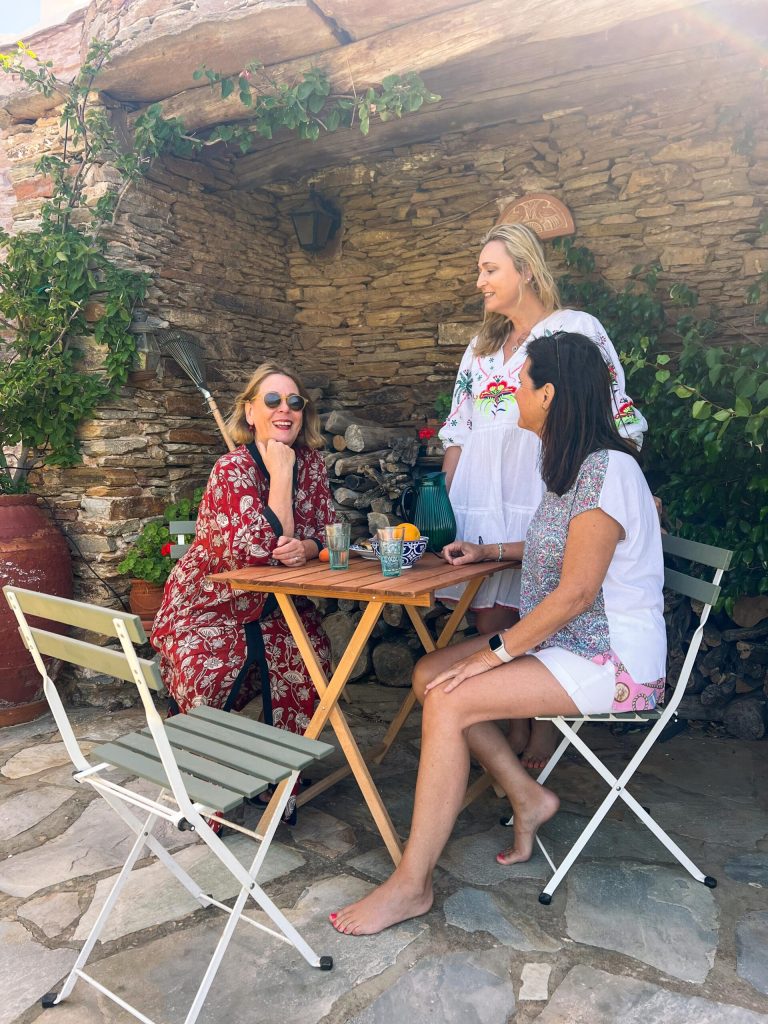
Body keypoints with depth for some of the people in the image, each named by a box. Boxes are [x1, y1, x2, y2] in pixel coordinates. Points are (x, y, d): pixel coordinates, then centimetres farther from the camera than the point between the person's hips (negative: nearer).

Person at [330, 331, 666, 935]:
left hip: (614, 662, -10)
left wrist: (496, 652, -19)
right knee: (430, 673, -1)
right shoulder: (575, 466, 12)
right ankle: (527, 796, 8)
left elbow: (576, 592, -23)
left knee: (450, 702, -22)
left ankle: (411, 885, -9)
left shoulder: (608, 470, -20)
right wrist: (489, 551, 17)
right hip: (569, 642, 10)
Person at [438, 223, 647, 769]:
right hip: (481, 500, 6)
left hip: (544, 496, -5)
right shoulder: (481, 346, 20)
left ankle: (543, 735, 14)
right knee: (490, 620, 5)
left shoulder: (579, 329, 3)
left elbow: (615, 421, -2)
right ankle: (514, 731, 18)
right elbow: (458, 430, 18)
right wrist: (447, 502, 10)